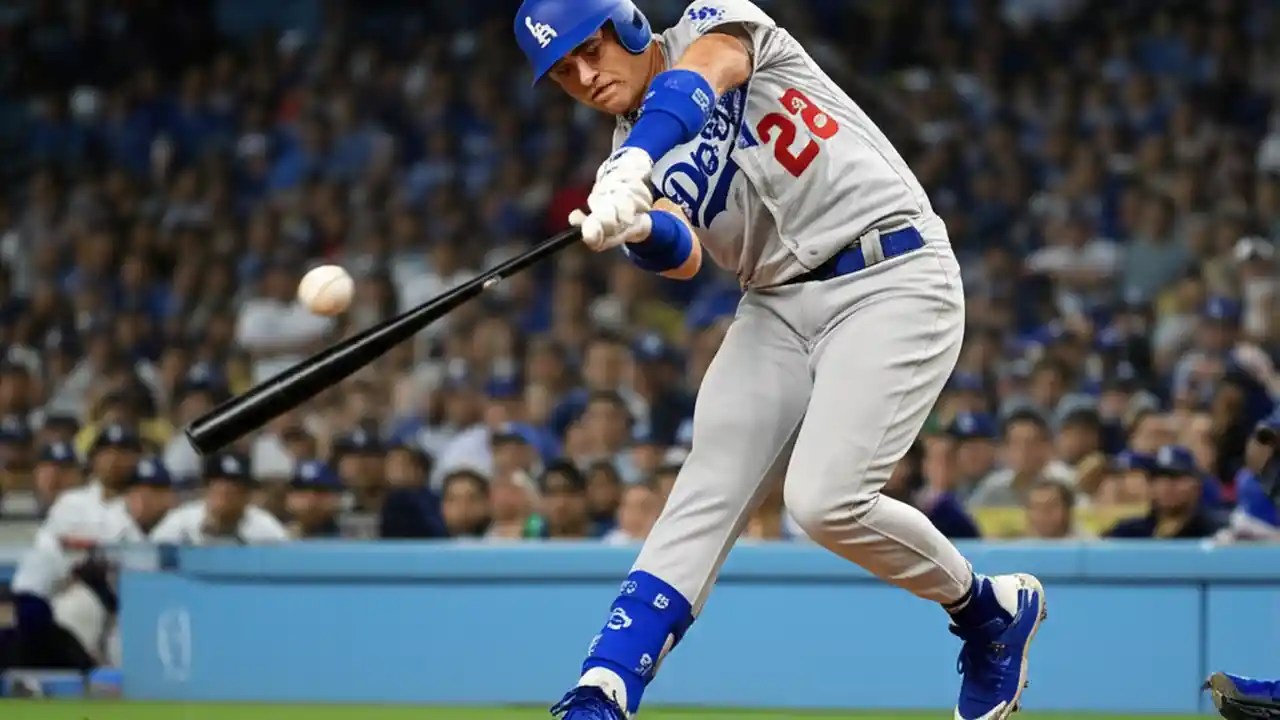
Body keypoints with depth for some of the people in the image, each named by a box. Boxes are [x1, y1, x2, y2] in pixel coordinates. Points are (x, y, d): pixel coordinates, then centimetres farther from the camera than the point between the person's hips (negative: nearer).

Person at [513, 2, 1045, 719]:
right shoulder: (630, 158, 9)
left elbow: (701, 73, -27)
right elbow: (683, 257, -11)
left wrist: (634, 163, -47)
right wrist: (636, 229, -36)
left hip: (892, 278, -6)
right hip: (779, 307, 6)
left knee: (826, 502, -19)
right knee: (706, 494, -11)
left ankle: (990, 610, 4)